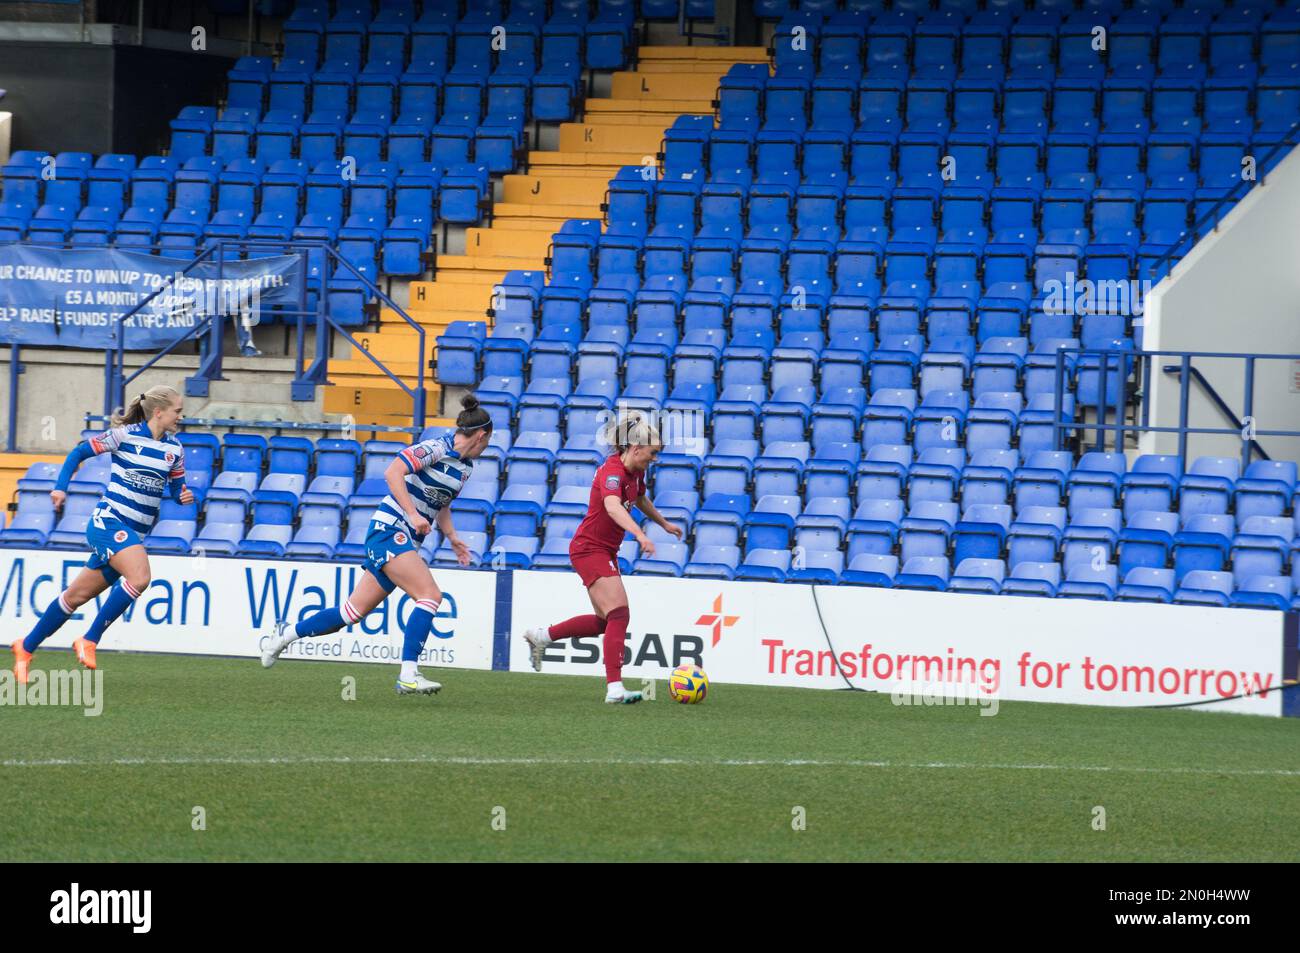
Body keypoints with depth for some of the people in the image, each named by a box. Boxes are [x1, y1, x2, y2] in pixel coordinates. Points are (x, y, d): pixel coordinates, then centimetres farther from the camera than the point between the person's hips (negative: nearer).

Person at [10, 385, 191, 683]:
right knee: (139, 577, -29)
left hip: (133, 534, 6)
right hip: (109, 521, -6)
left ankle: (26, 647, 24)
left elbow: (176, 485, 19)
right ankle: (89, 640, -17)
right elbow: (79, 453, 2)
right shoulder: (125, 435, -7)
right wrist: (61, 487, -8)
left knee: (77, 595, 11)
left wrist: (183, 495, -4)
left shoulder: (174, 448, 8)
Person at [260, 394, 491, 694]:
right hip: (389, 531, -9)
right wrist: (412, 514, -26)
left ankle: (287, 633, 23)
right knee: (430, 595, -22)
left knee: (355, 610, 8)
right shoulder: (436, 448, -12)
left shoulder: (465, 466, 15)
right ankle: (408, 675, -26)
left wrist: (452, 538, 17)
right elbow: (393, 473, -21)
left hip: (405, 543, 9)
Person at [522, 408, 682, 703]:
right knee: (619, 615, -18)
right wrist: (640, 535, -57)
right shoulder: (613, 472, -22)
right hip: (590, 548, -10)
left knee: (605, 621, 15)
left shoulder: (636, 471, 7)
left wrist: (664, 524, 45)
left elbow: (640, 499, 31)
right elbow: (613, 506, -43)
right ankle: (614, 688, -22)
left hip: (604, 551, 10)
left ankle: (540, 637, 28)